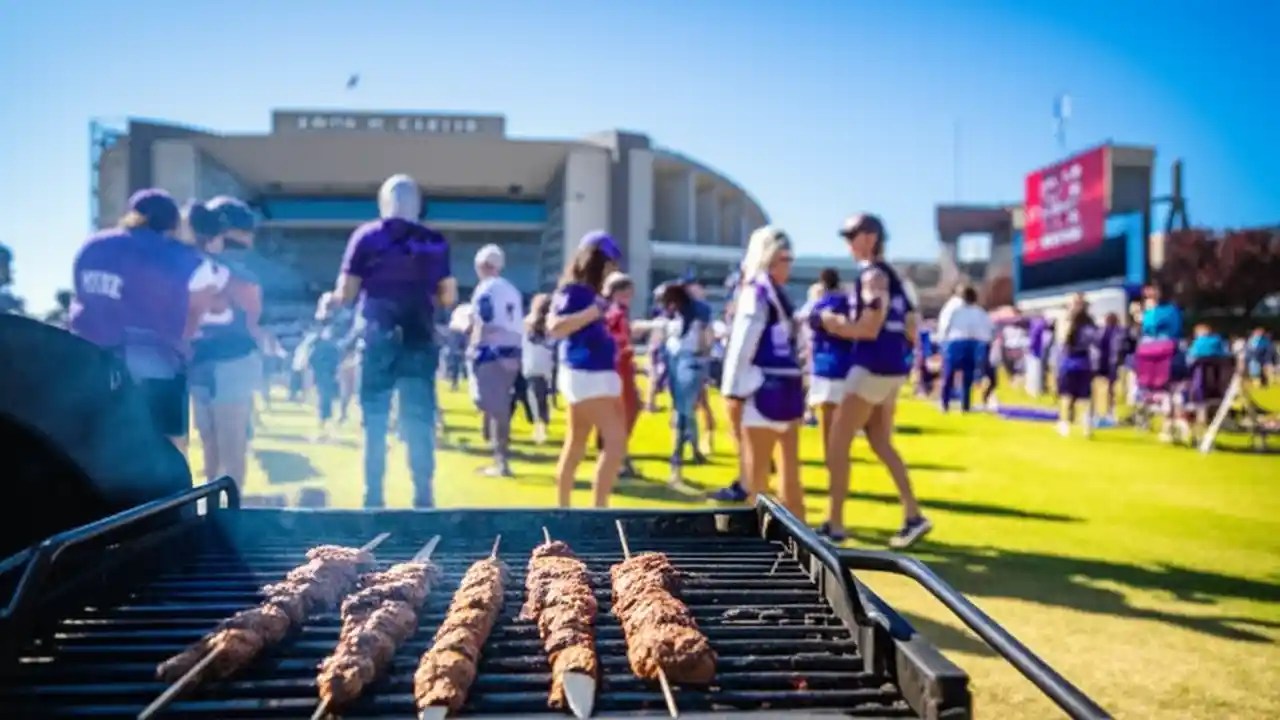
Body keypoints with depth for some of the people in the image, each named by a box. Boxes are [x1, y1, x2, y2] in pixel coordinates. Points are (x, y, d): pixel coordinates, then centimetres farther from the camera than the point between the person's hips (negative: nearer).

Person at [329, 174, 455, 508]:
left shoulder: (366, 236, 0)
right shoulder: (435, 241, 4)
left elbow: (345, 294, -2)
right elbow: (449, 297, 3)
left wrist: (332, 299, 19)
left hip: (377, 339, -1)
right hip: (420, 339, 1)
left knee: (375, 420, 6)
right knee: (419, 420, 4)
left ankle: (374, 495, 6)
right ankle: (423, 496, 3)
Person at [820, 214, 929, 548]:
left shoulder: (872, 275, -12)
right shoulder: (891, 276, 17)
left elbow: (870, 328, -21)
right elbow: (910, 330, 17)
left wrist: (835, 325, -7)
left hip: (872, 368, -10)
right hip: (892, 369, 10)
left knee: (837, 443, -2)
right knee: (881, 444, 17)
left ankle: (835, 523, 2)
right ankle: (913, 516, 15)